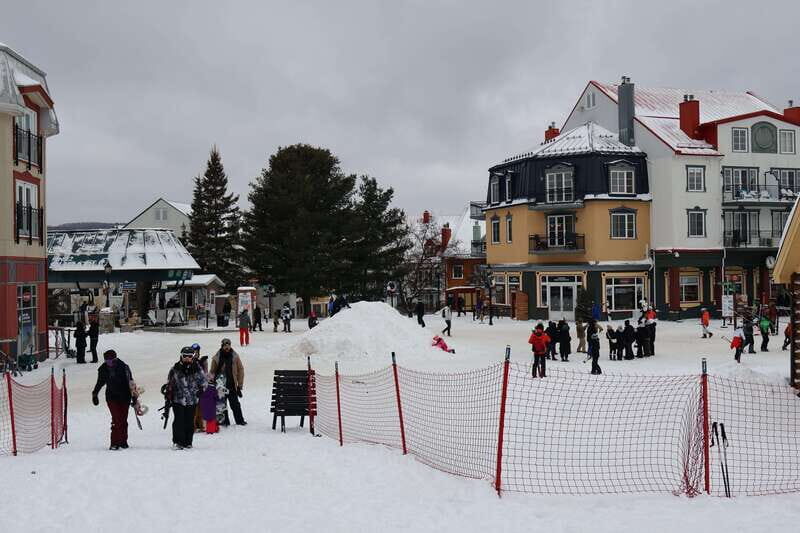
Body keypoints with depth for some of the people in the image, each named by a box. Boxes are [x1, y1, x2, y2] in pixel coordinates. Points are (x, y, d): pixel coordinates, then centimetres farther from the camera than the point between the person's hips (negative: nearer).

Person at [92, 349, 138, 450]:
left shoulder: (123, 367, -9)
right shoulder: (103, 369, -1)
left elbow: (130, 383, -5)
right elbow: (100, 383, 17)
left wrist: (134, 396, -6)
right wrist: (94, 395, 22)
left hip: (124, 397, -1)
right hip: (112, 397, 1)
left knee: (123, 420, 4)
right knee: (116, 419, -12)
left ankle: (123, 441, 19)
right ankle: (114, 443, -9)